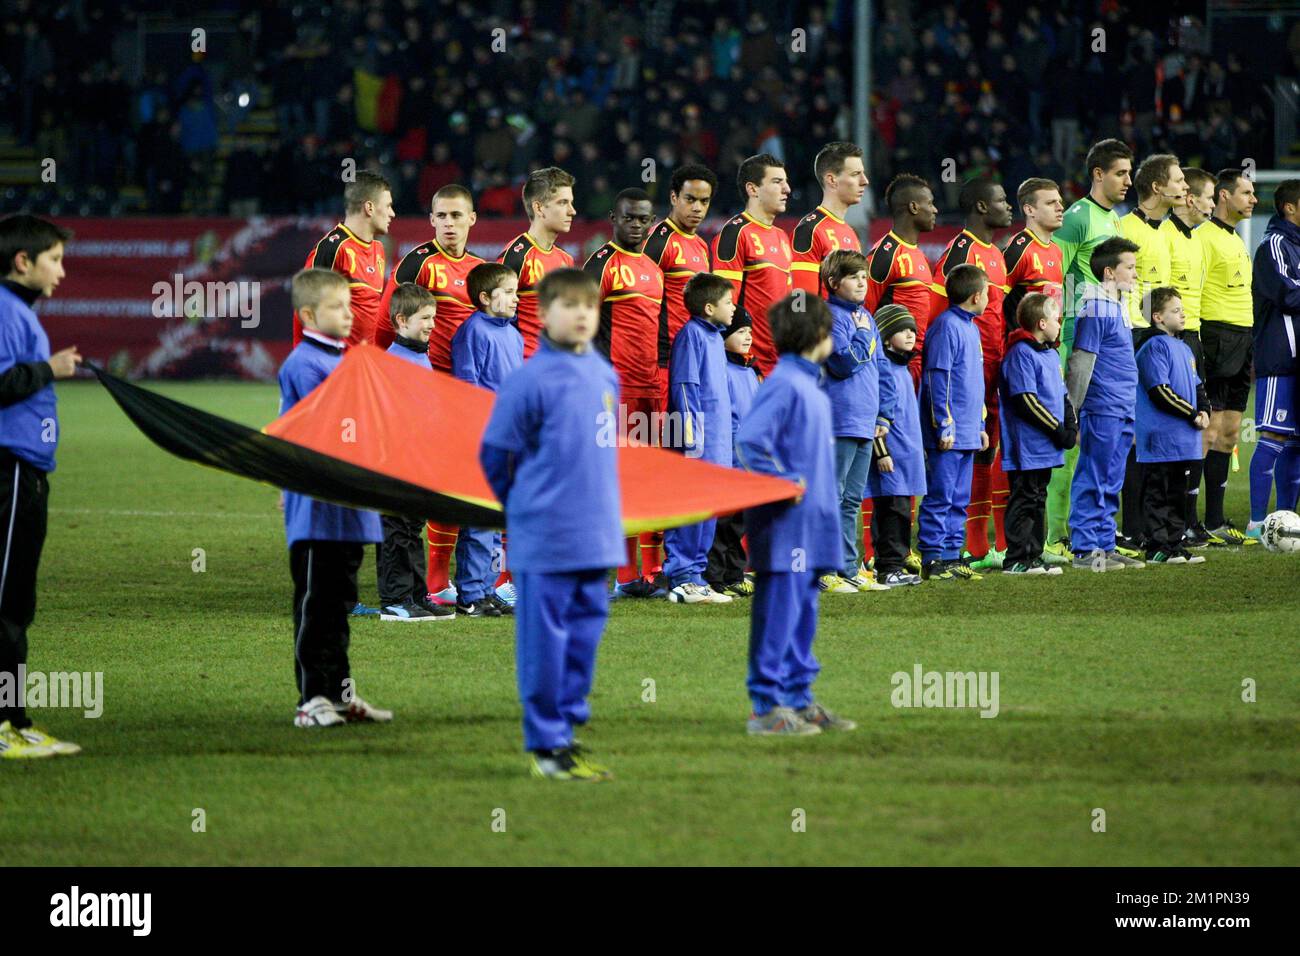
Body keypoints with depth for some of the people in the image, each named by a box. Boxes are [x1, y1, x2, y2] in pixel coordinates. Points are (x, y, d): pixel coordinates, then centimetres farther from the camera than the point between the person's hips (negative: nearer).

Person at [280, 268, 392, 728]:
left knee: (338, 602, 13)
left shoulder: (343, 359, 16)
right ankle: (312, 700, -2)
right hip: (317, 508, -9)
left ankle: (339, 693, 19)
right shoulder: (303, 365, -13)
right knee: (315, 603, -5)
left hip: (349, 507, 9)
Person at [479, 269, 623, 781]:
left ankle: (568, 732, 23)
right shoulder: (530, 381, -13)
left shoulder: (605, 376, 8)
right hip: (544, 543, -7)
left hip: (596, 540, 7)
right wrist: (525, 506, 5)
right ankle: (546, 744, 7)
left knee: (585, 632, 12)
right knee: (544, 642, 0)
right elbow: (495, 455, -6)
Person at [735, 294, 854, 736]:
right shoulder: (784, 384, -15)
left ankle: (800, 701, 21)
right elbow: (748, 440, -24)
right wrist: (783, 483, -19)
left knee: (802, 615, 14)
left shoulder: (808, 384, 15)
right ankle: (767, 708, -3)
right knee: (779, 613, -6)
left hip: (810, 522, 10)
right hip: (786, 522, -10)